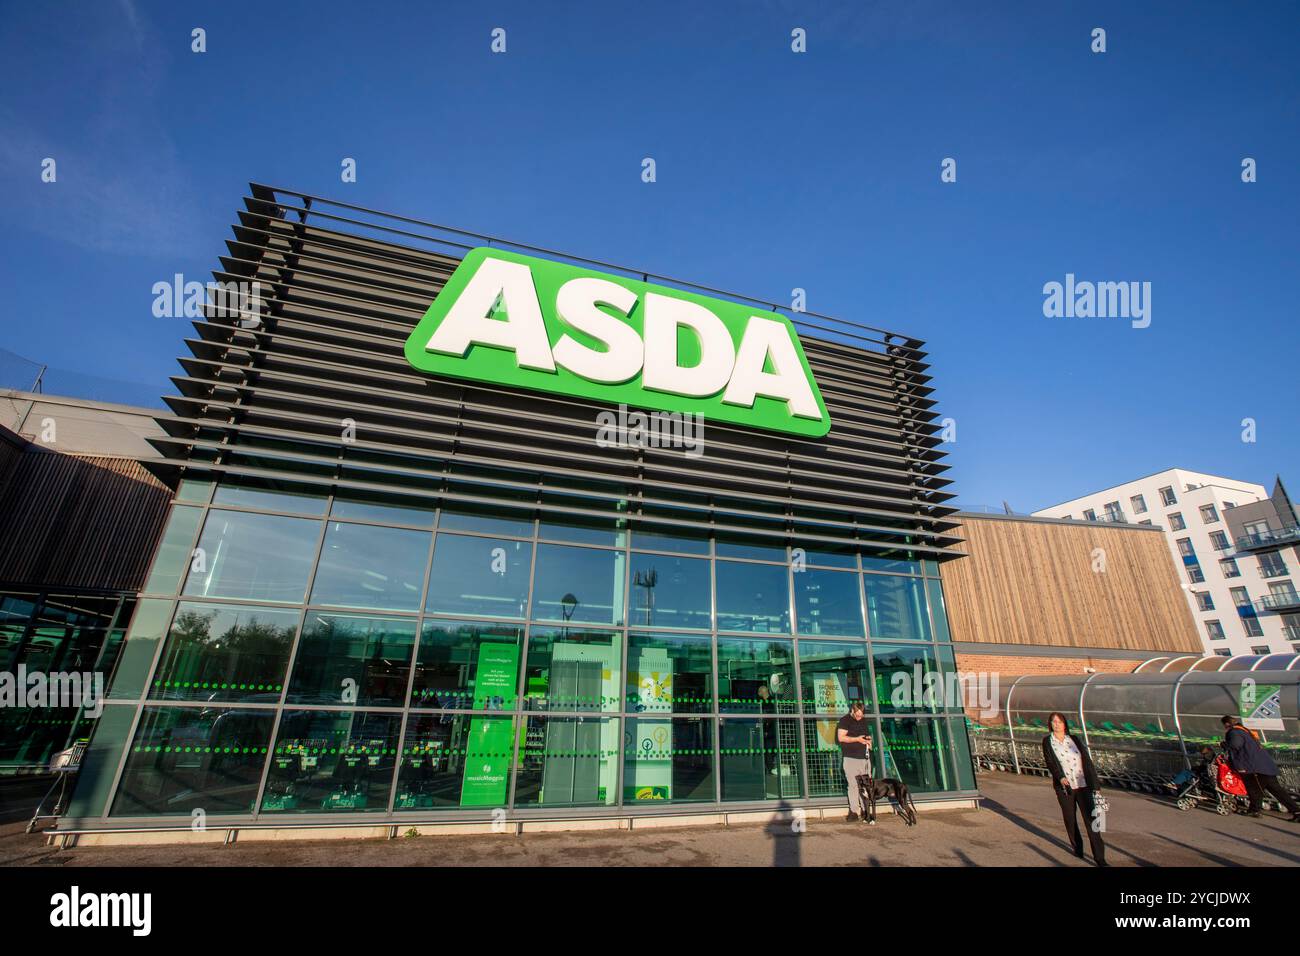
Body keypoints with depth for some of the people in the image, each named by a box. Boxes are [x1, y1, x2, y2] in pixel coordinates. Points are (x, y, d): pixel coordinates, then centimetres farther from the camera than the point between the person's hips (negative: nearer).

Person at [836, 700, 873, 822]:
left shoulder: (864, 721, 15)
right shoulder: (845, 720, -4)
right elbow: (841, 737, -12)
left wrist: (869, 741, 5)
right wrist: (857, 739, -14)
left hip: (865, 757, 6)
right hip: (851, 758, -5)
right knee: (853, 785, -6)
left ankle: (865, 810, 11)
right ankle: (854, 811, 1)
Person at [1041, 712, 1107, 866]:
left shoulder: (1074, 739, 6)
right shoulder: (1047, 742, 1)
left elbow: (1087, 760, 3)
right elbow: (1050, 762, -8)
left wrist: (1095, 783, -6)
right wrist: (1060, 777, -24)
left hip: (1083, 785, 0)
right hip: (1064, 786, 0)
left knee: (1091, 819, -6)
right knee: (1070, 820, 10)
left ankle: (1099, 856, 1)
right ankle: (1077, 847, 30)